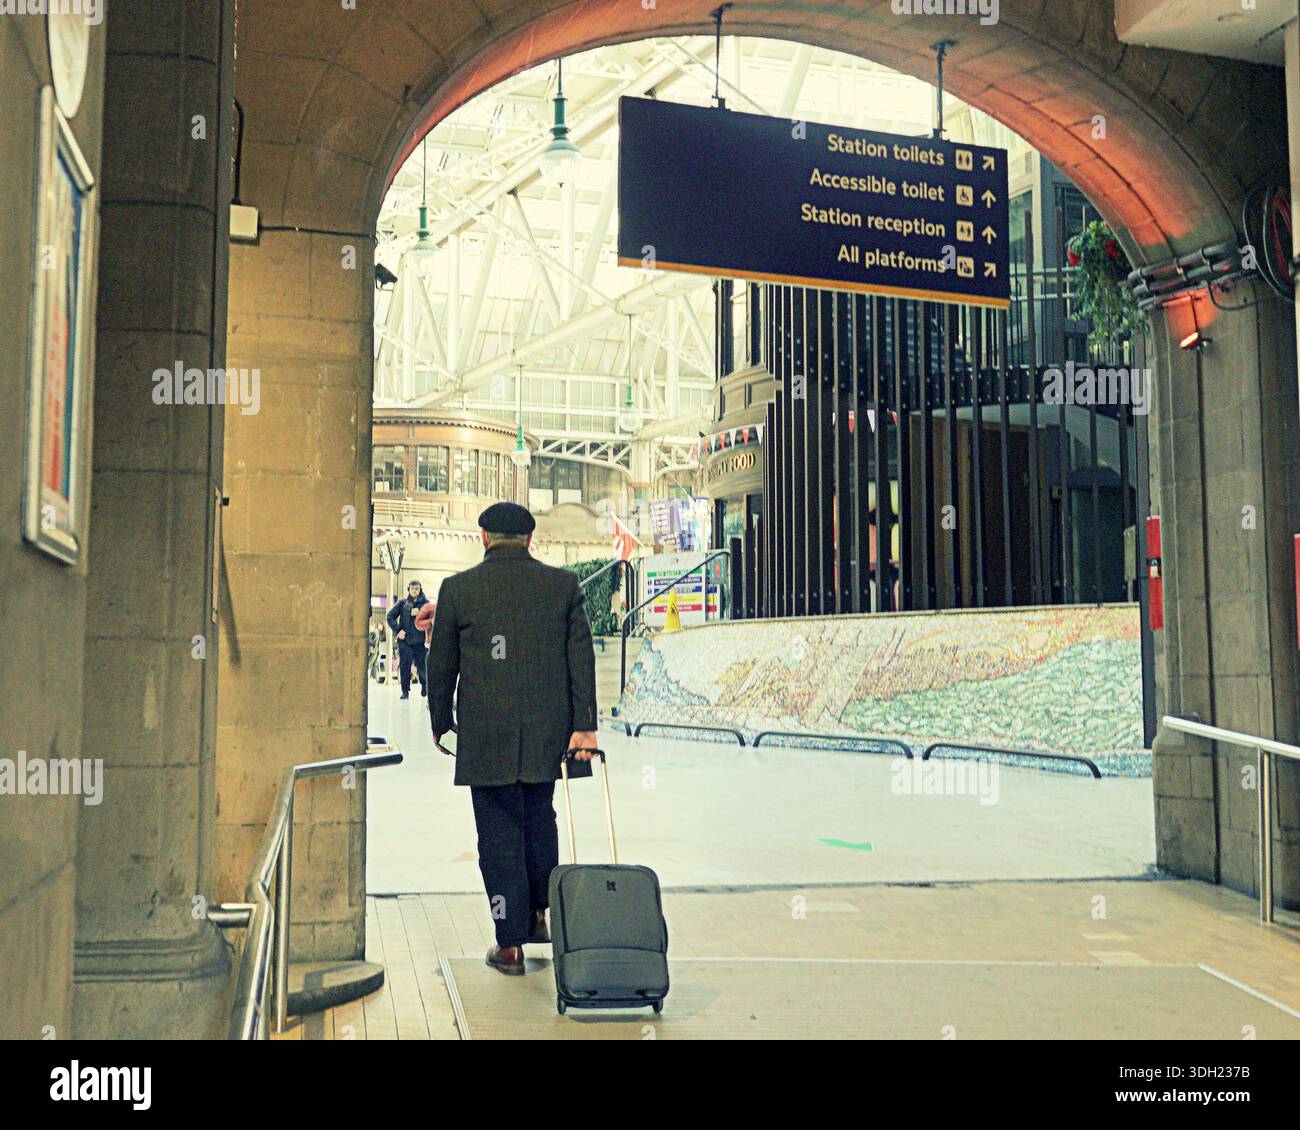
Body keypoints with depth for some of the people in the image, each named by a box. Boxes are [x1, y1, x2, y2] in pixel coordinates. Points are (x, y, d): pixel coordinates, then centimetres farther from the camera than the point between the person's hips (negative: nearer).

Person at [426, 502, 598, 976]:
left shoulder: (458, 588, -1)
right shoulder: (563, 584, 3)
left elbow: (441, 664, 4)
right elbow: (581, 658, -1)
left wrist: (440, 721, 17)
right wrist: (584, 724, 1)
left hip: (485, 734, -2)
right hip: (546, 731, 2)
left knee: (499, 833, 4)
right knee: (539, 818, 21)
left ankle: (511, 943, 8)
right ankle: (538, 913, 29)